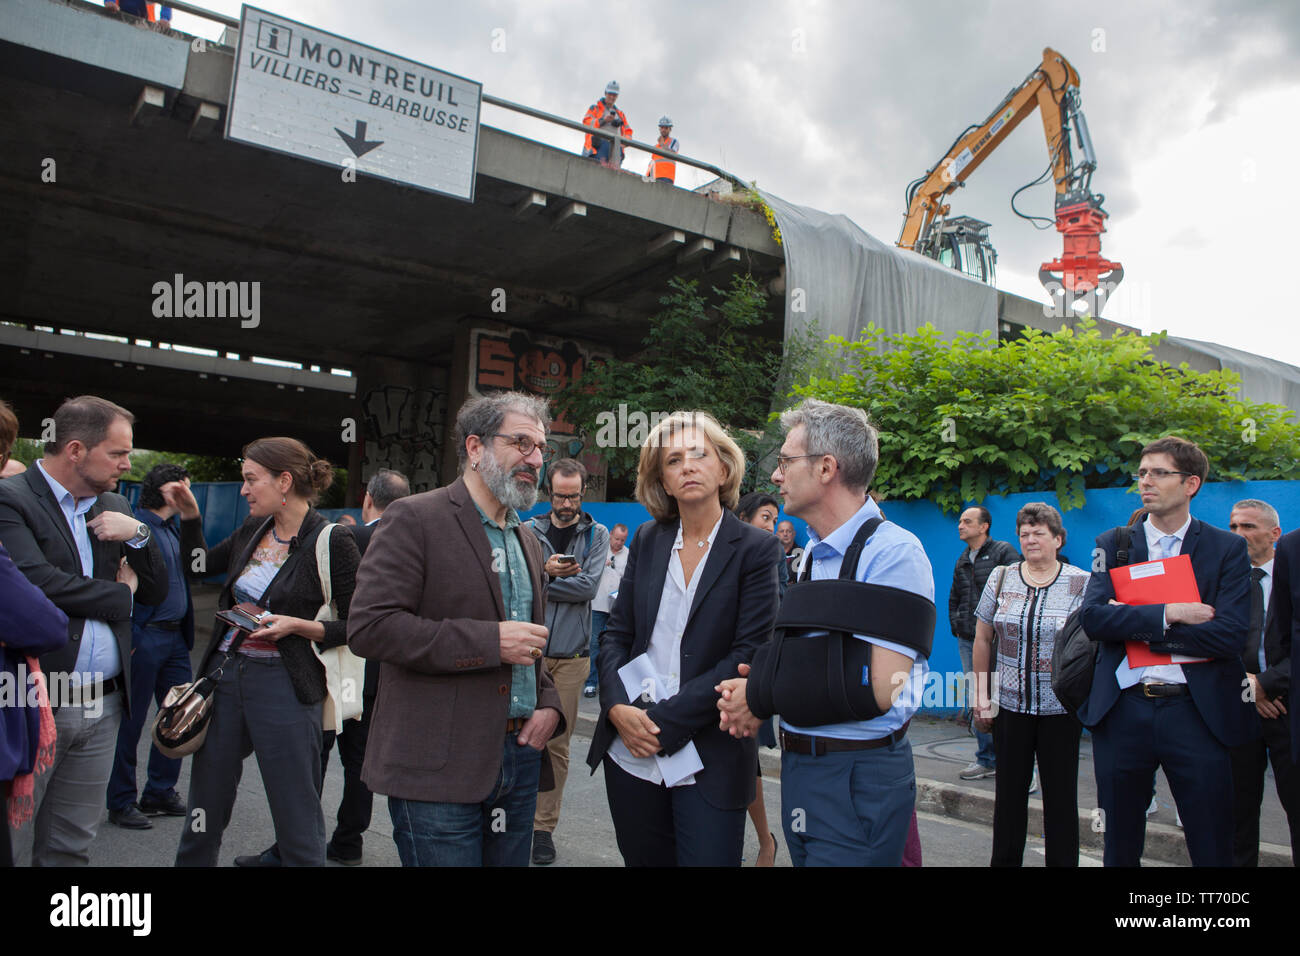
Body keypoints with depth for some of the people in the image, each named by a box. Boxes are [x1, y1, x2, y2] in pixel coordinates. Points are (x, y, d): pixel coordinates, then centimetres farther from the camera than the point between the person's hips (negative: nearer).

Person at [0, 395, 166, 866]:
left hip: (103, 705, 6)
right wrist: (120, 594, -6)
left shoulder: (115, 507, 12)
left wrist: (138, 534, -7)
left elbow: (155, 592, 13)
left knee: (72, 845, 16)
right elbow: (40, 582, -23)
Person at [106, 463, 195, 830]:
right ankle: (121, 803, 20)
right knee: (131, 722, 5)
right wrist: (130, 636, -19)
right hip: (144, 638, -8)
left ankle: (160, 793, 28)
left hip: (175, 637, 9)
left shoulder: (174, 527, 13)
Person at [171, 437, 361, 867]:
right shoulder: (253, 530, 7)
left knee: (298, 823, 3)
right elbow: (201, 565, 24)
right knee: (204, 811, 18)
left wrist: (297, 626, -21)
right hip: (225, 676, 7)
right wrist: (189, 515, 12)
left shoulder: (331, 541, -12)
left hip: (283, 686, -6)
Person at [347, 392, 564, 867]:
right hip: (440, 766, -7)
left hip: (520, 755, 7)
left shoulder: (528, 540, 16)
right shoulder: (415, 519, -8)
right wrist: (491, 641, -19)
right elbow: (370, 626, -18)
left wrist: (549, 703, 5)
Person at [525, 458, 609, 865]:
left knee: (557, 744, 5)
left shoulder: (597, 534, 4)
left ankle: (544, 827, 16)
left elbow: (588, 587, -10)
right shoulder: (531, 530, 5)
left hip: (571, 654, 0)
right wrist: (546, 571, -22)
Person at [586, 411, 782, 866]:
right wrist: (618, 707, -9)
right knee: (643, 859, 14)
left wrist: (664, 721, -15)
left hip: (710, 758, -4)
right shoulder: (647, 540, 7)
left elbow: (748, 655, -11)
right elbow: (616, 634, 8)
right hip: (630, 750, 4)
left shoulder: (756, 548, -6)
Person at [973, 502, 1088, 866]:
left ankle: (1062, 861, 22)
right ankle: (1004, 861, 24)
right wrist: (981, 698, 7)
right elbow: (982, 640, 9)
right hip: (1010, 704, 2)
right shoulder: (1001, 578, 4)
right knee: (1009, 792, 10)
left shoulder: (1082, 583, -1)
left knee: (1061, 796, 7)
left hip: (1061, 708, -2)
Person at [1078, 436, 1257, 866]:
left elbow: (1230, 634, -11)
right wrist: (1167, 614, -17)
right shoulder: (1113, 543, 7)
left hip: (1197, 713, -1)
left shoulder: (1227, 548, 2)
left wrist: (1132, 627, -12)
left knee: (1213, 849, 7)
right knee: (1120, 846, 14)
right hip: (1123, 711, 2)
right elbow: (1092, 616, -7)